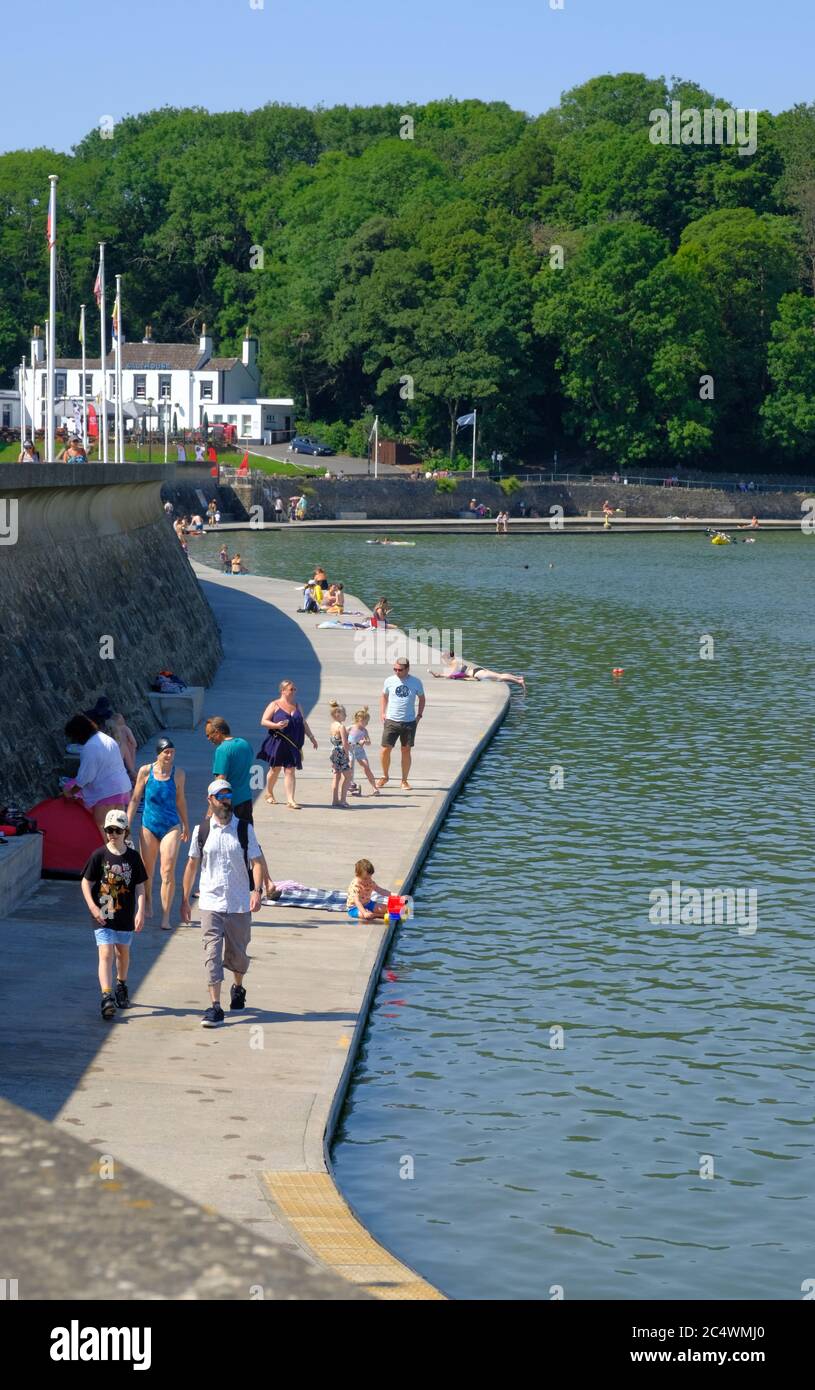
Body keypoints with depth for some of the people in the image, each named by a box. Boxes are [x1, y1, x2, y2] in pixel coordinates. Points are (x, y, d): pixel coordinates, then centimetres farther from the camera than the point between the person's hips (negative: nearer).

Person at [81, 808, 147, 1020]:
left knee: (123, 952, 19)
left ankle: (121, 985, 44)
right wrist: (92, 907, -10)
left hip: (126, 915, 3)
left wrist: (140, 912, -7)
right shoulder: (99, 855, -6)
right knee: (106, 954, -13)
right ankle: (107, 997, -21)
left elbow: (140, 886, 2)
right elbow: (85, 882, 1)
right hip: (103, 915, -3)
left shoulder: (133, 857, -1)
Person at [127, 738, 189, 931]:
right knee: (146, 871, 13)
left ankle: (166, 918, -9)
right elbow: (135, 799, 2)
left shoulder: (178, 774, -5)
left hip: (171, 827, -1)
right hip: (148, 826, 1)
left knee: (168, 872, -12)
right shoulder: (145, 771, -6)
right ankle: (147, 904, 41)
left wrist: (186, 826, 19)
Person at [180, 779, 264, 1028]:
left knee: (237, 954, 13)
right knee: (212, 953, -10)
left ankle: (238, 988, 42)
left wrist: (257, 890, -20)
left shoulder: (244, 829, 0)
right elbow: (192, 864, 11)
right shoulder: (201, 830, 3)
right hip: (210, 903, 0)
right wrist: (185, 899, 11)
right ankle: (215, 1007, -11)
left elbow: (256, 861, -3)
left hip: (240, 904, 0)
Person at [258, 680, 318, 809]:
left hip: (293, 745, 3)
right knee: (275, 769, 8)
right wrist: (277, 725, -21)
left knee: (290, 771, -4)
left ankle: (290, 800, -9)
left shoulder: (297, 706, 14)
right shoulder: (274, 705, -2)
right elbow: (264, 721, -6)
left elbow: (303, 724, 21)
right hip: (277, 743, -3)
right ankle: (269, 794, 30)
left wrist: (311, 737, 17)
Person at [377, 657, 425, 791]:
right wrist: (382, 713, 5)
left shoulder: (416, 682, -1)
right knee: (386, 750, -3)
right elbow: (384, 697, 15)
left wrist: (419, 715, 4)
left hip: (409, 722, 0)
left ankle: (404, 780, 17)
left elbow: (421, 698, 13)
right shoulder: (389, 681, 0)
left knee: (406, 751, 5)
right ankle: (385, 776, 20)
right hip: (391, 721, 0)